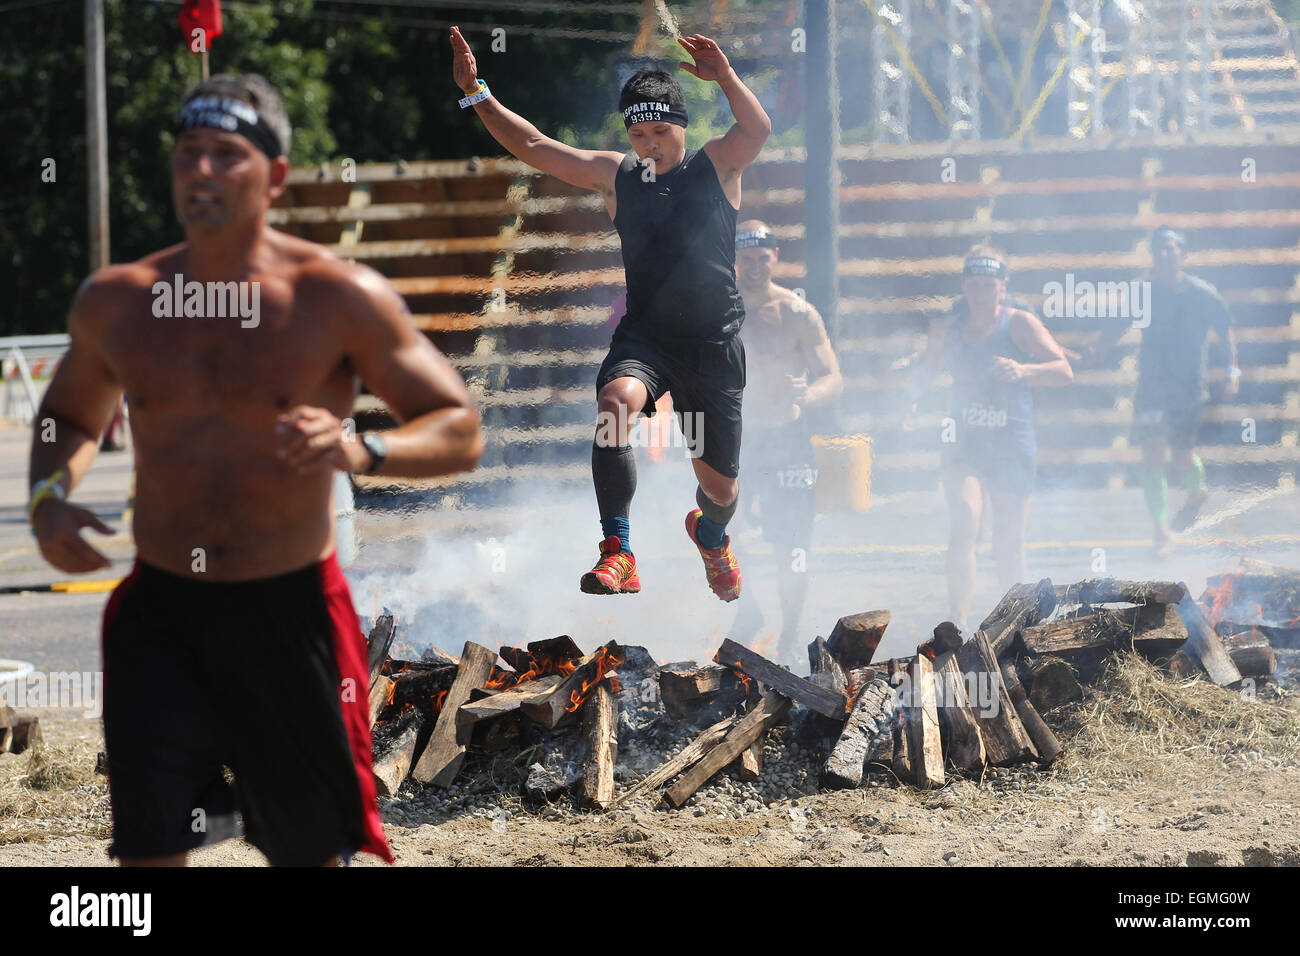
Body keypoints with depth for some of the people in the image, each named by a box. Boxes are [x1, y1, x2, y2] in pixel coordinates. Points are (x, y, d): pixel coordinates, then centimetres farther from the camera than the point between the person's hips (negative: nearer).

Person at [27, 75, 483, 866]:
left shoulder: (335, 298, -7)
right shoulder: (116, 303, 3)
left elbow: (461, 431, -6)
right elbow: (73, 416, 22)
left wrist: (361, 449, -26)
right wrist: (49, 495, 1)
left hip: (290, 608, -1)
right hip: (158, 611, 2)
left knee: (309, 847, 13)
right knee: (150, 849, -12)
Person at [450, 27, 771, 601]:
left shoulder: (716, 166, -1)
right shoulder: (616, 176, 7)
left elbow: (757, 130, -22)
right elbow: (534, 148, 6)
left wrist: (725, 77, -39)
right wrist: (475, 92, -3)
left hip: (714, 344, -1)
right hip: (645, 334, 1)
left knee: (719, 484, 8)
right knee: (616, 401, -35)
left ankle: (711, 535, 49)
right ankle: (618, 555, -35)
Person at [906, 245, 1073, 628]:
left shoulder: (1019, 324, -6)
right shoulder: (947, 329, 6)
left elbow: (1064, 371, -15)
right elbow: (926, 367, 25)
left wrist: (1023, 370, -33)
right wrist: (912, 398, 6)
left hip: (1012, 449, -1)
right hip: (964, 444, 1)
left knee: (1008, 545, 4)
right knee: (964, 522, -22)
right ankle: (959, 623, -26)